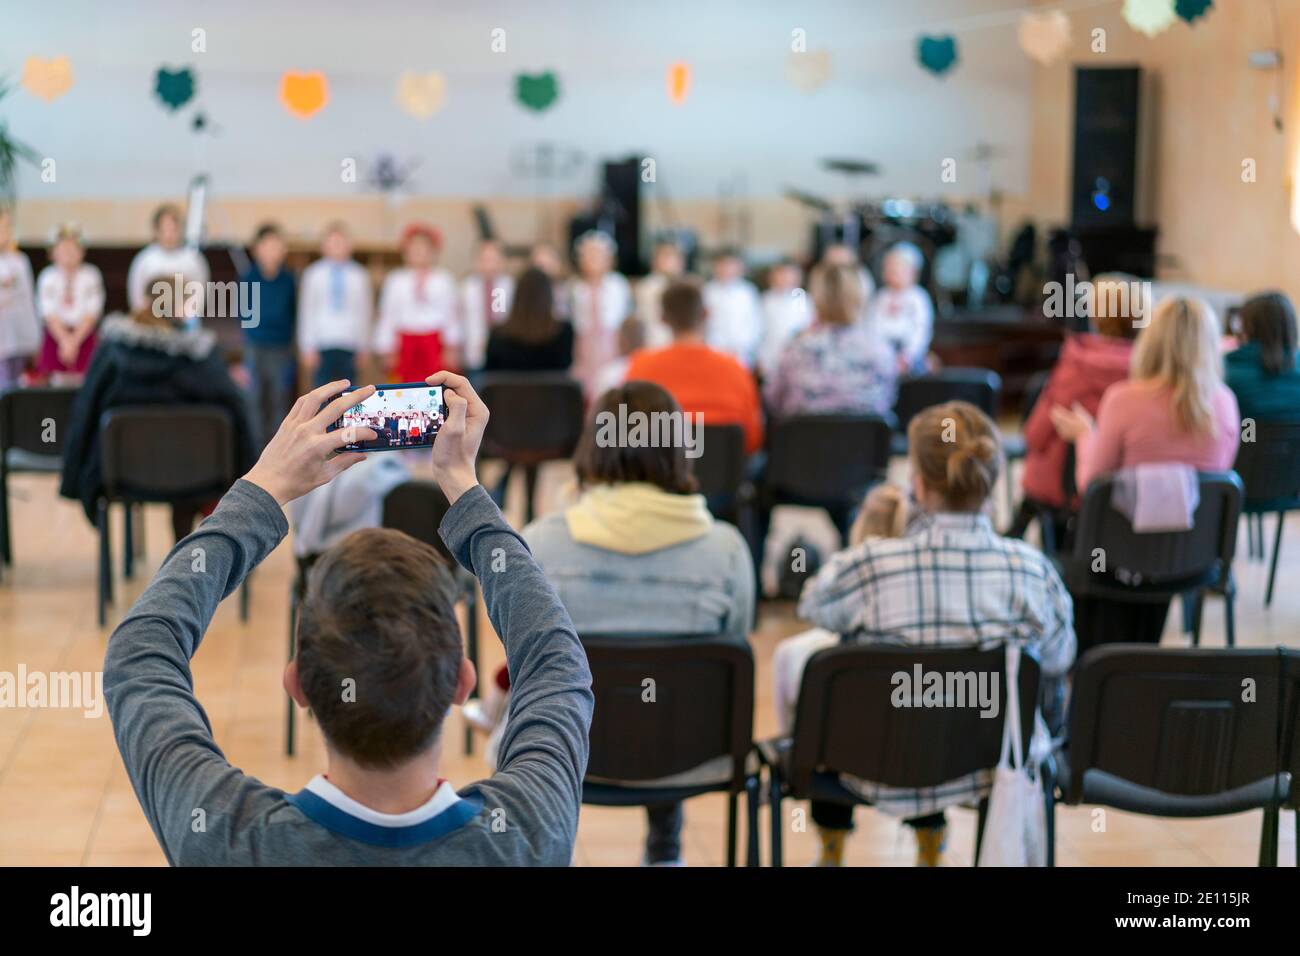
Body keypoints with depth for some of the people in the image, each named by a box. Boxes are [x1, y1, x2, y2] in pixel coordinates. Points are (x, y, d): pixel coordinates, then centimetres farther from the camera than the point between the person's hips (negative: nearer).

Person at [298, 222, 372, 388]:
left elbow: (364, 311, 11)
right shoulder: (313, 274, 4)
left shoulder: (358, 275, 7)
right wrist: (308, 348, 0)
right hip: (322, 345, -1)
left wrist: (364, 348, 10)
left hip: (349, 345, 1)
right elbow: (307, 311, 4)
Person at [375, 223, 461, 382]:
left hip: (434, 343, 0)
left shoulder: (443, 279, 5)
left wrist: (452, 347, 2)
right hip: (407, 343, 1)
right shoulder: (395, 280, 6)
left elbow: (451, 315, 6)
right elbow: (387, 316, 8)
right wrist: (387, 350, 5)